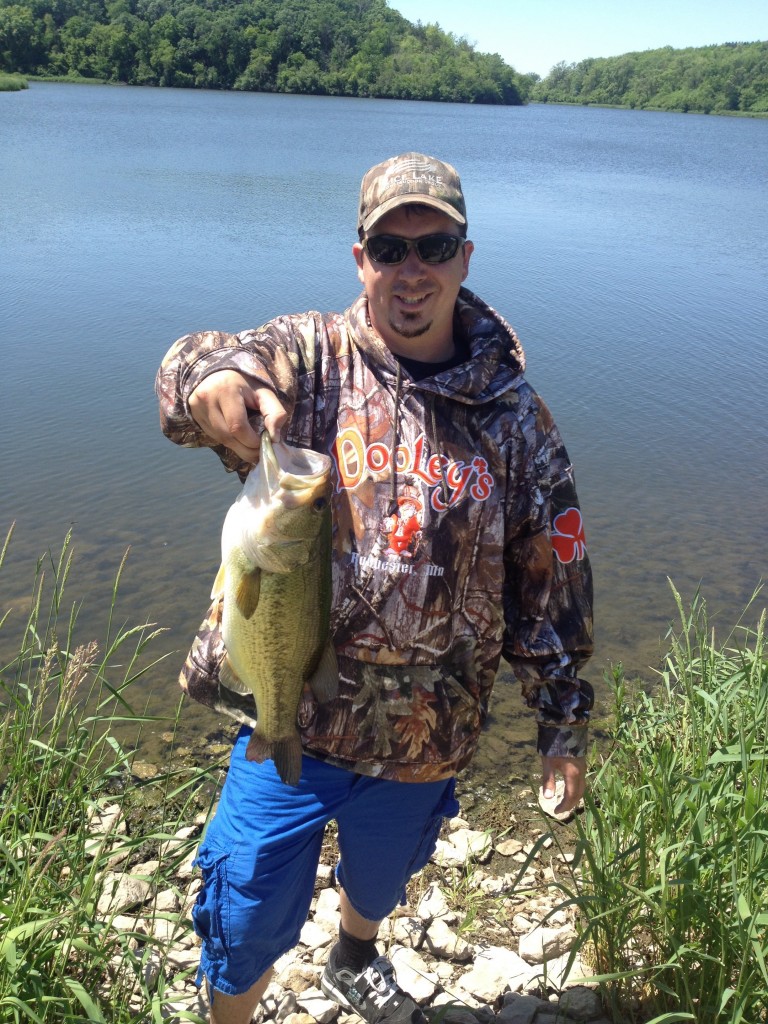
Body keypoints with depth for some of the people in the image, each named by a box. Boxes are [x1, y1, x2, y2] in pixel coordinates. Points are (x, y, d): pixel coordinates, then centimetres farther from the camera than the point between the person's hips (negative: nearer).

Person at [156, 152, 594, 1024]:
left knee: (380, 880, 28)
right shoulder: (307, 357, -8)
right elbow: (189, 376, -28)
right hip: (290, 718, -2)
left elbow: (552, 582, 1)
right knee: (247, 918, 10)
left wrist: (563, 728, 4)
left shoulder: (513, 417, -3)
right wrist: (214, 374, -53)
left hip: (427, 739, 3)